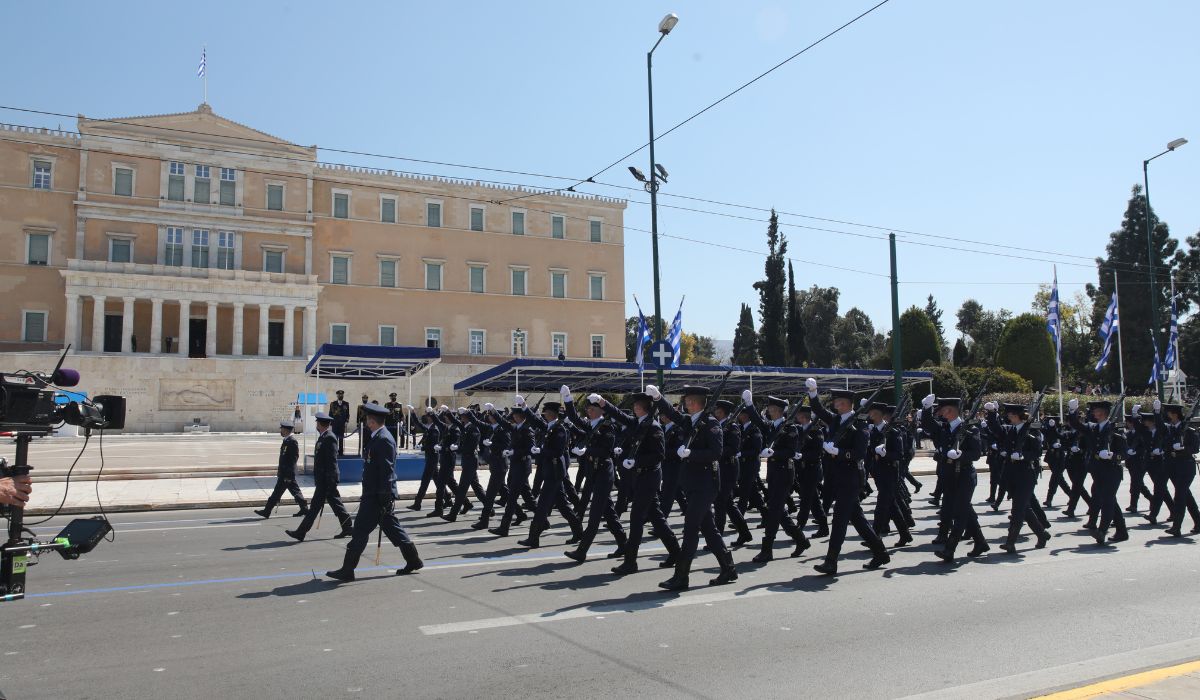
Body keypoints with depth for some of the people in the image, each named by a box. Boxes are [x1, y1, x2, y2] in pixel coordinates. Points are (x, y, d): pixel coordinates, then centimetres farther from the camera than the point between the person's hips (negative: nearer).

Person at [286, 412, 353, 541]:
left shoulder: (329, 438, -17)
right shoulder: (324, 437, 14)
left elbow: (332, 461, -20)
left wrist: (330, 481, -22)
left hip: (326, 480, -10)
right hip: (323, 478, 10)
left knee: (316, 505, -4)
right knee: (335, 502, 12)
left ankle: (301, 532, 0)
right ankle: (347, 528, 17)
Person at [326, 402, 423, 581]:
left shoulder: (383, 440, -18)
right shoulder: (376, 438, 14)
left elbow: (387, 471, -21)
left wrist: (384, 498, -22)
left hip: (376, 496, -10)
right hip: (373, 494, 10)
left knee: (361, 529, -4)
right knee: (391, 527, 14)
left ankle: (347, 570, 3)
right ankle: (413, 561, 21)